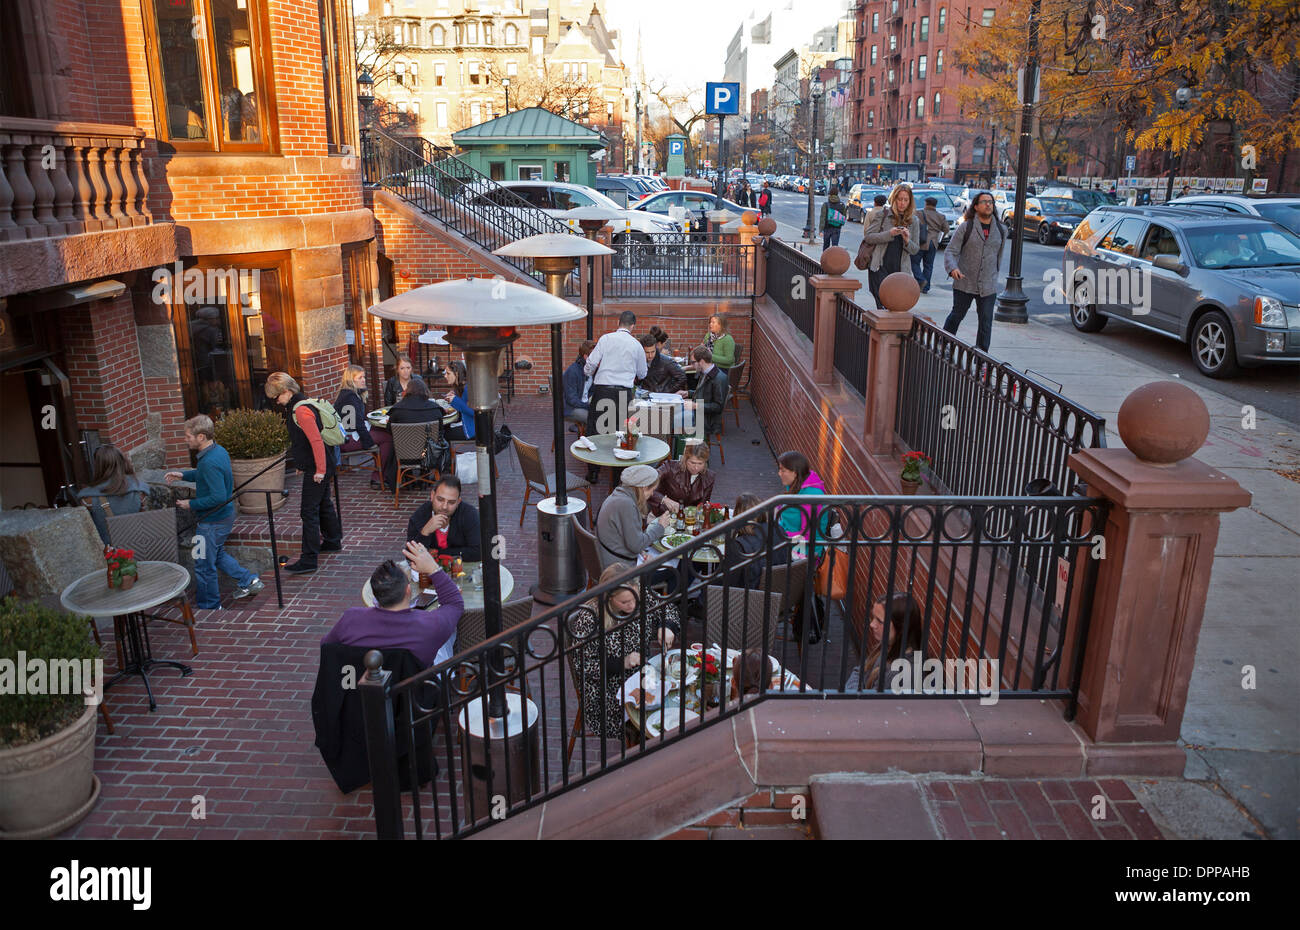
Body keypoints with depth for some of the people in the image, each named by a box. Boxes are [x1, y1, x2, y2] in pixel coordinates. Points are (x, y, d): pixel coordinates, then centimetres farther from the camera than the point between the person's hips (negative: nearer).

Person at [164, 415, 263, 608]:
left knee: (204, 566, 7)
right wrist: (183, 475, 13)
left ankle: (209, 606, 22)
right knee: (217, 553, 29)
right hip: (225, 515, 10)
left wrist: (191, 504, -19)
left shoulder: (209, 462, -29)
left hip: (213, 522, -10)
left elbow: (218, 497, -31)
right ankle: (249, 580, 30)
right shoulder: (219, 451, 2)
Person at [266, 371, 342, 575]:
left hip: (316, 469, -10)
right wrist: (303, 463, 25)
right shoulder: (299, 405, 11)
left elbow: (316, 441, -25)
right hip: (317, 467, 10)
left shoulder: (301, 410, -21)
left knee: (309, 511, -8)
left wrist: (320, 470, -22)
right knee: (324, 504, 23)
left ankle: (308, 560, -6)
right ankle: (333, 541, 39)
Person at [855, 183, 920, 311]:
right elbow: (868, 236, -5)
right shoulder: (882, 214, 2)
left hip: (898, 269, 4)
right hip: (879, 267, -4)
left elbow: (915, 250, 10)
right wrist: (889, 234, -17)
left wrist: (907, 241, -11)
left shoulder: (913, 221, 10)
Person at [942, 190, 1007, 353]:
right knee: (956, 316, 7)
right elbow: (950, 251, -6)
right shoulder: (966, 227, -2)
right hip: (964, 284, -3)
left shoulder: (1001, 230, 10)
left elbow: (999, 256, 20)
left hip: (988, 287, 3)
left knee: (986, 322, 1)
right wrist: (953, 268, -25)